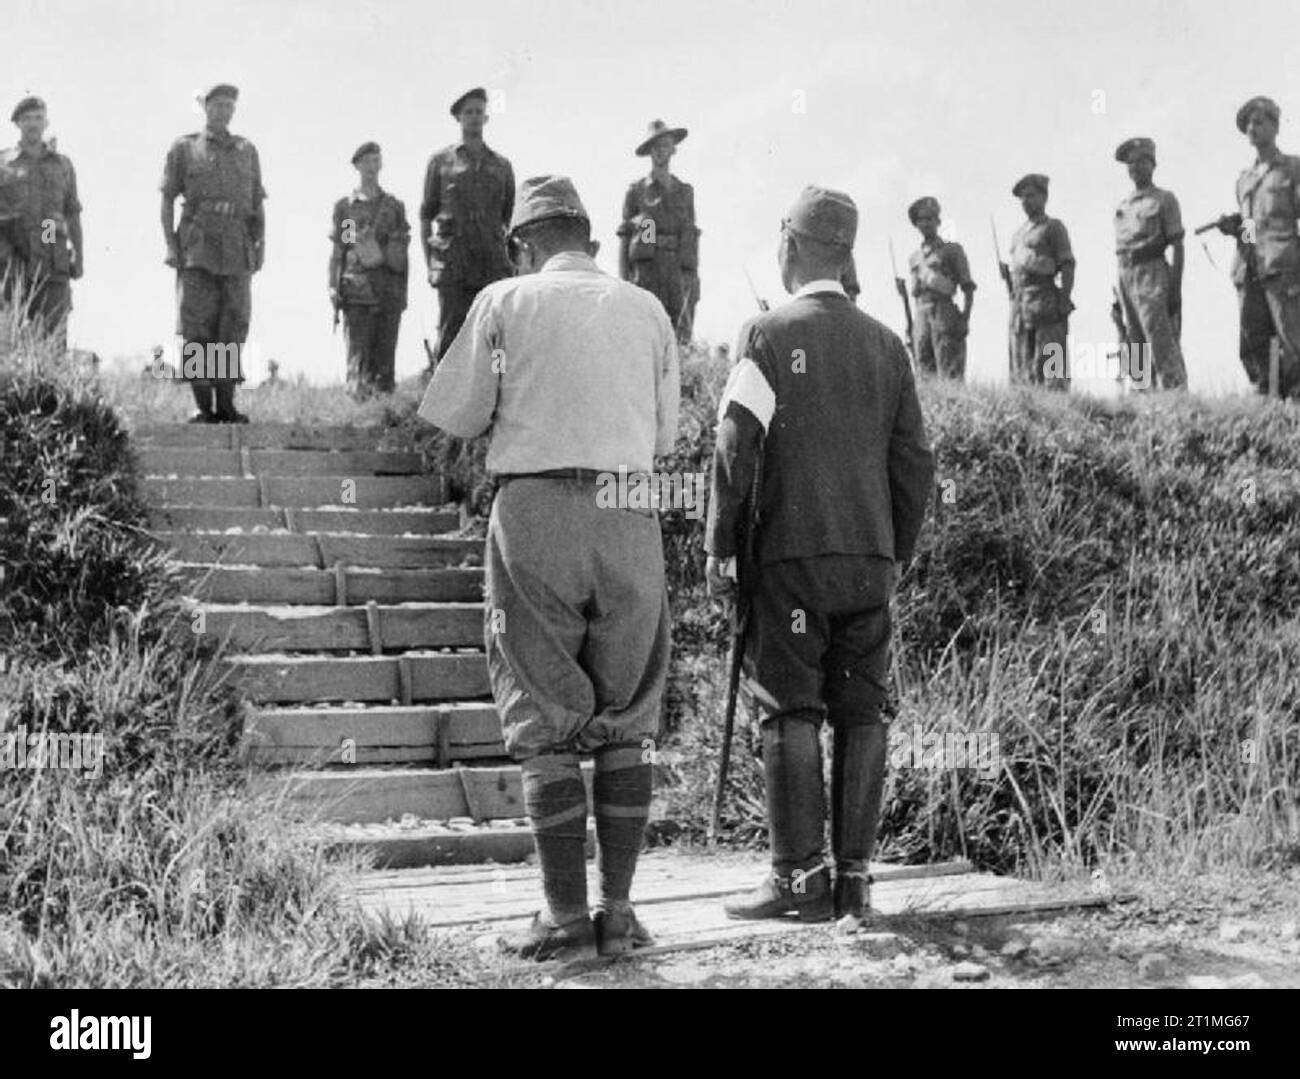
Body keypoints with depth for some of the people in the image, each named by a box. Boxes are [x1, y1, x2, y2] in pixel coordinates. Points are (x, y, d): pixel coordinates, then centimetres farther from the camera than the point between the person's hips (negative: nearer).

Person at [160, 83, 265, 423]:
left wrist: (261, 243, 5)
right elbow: (167, 200, 6)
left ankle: (226, 405, 5)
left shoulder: (247, 151, 16)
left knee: (234, 326, 1)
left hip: (237, 249, 2)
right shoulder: (184, 148, 8)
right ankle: (203, 406, -5)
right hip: (198, 246, -2)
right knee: (196, 328, -7)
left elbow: (258, 204, 16)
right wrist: (170, 245, -4)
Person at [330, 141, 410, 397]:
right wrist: (333, 286, -1)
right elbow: (336, 250, 8)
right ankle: (357, 396, -10)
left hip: (389, 290, 1)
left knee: (385, 353, 1)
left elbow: (403, 252, 11)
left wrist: (403, 292, 6)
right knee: (358, 351, -7)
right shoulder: (344, 206, 9)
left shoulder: (395, 206, 12)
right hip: (356, 289, -1)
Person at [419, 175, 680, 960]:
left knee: (547, 722, 3)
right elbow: (664, 435, 12)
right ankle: (619, 911, 8)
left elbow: (456, 416, 3)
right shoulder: (647, 310, 11)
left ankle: (566, 917, 1)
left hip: (536, 507, -2)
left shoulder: (505, 303, 4)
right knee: (627, 721, 9)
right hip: (629, 516, 2)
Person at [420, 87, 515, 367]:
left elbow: (512, 218, 17)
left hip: (493, 263, 2)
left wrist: (515, 261, 6)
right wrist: (429, 263, 1)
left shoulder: (501, 166, 16)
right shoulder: (441, 161, 10)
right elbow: (426, 215, 9)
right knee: (450, 335, -6)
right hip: (453, 263, -2)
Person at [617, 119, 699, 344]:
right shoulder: (636, 191, 10)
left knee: (680, 339, -8)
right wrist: (624, 283, -2)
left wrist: (693, 282, 8)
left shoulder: (685, 192, 17)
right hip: (645, 271, -2)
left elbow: (692, 240, 16)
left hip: (678, 274, 3)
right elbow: (624, 237, 7)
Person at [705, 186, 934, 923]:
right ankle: (855, 876, 7)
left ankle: (801, 878, -4)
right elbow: (915, 462, 10)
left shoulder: (769, 336, -4)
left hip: (792, 557, -4)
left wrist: (720, 549, -2)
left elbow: (736, 450, -9)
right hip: (871, 558, 5)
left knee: (791, 713, -2)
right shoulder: (886, 344, 10)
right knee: (862, 713, 5)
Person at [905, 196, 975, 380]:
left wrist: (965, 319, -10)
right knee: (925, 370, 2)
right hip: (921, 315, 5)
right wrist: (910, 326, 16)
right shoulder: (914, 258, 20)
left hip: (945, 314, -5)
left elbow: (968, 288, 1)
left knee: (949, 373, -11)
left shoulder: (952, 250, 5)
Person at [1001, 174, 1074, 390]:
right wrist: (1006, 274, 6)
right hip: (1019, 304, 7)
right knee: (1021, 369, 2)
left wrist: (1064, 301, -16)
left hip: (1045, 303, -7)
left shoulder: (1053, 227, 4)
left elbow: (1067, 267, -5)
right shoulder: (1018, 234, 25)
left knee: (1049, 364, -12)